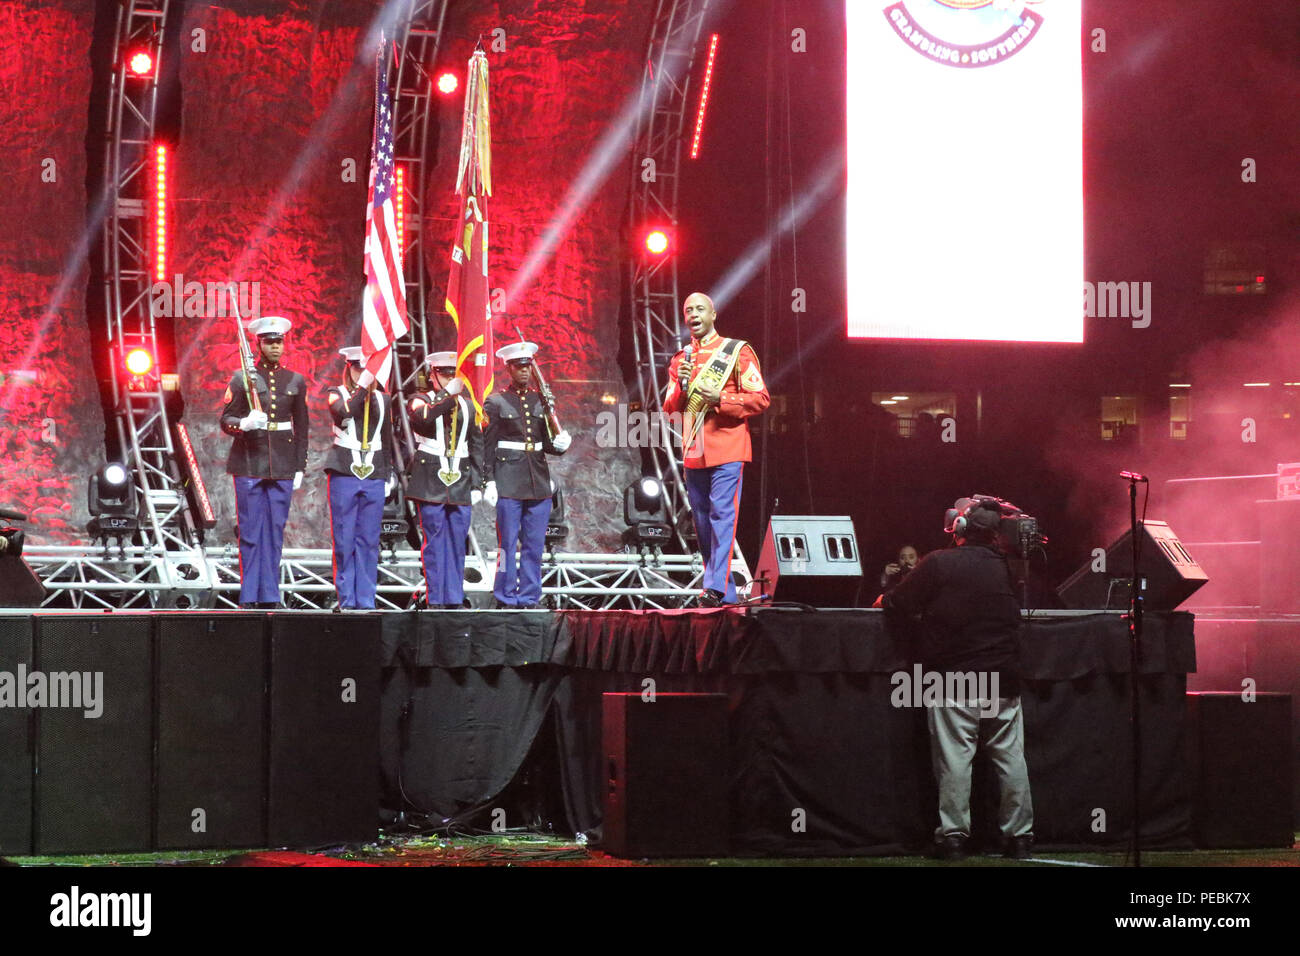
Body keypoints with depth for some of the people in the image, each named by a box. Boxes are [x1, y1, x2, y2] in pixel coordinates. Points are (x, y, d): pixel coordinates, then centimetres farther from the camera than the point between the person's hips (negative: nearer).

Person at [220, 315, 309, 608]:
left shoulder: (296, 381, 9)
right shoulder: (243, 378, 1)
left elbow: (301, 428, 13)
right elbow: (226, 420, 0)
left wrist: (299, 468, 8)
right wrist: (244, 424, -23)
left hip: (282, 465, 2)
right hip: (249, 462, -2)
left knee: (275, 530, 3)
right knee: (250, 532, -1)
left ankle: (270, 595, 9)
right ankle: (249, 597, 3)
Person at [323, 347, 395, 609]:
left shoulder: (382, 399, 14)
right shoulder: (337, 394, 5)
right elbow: (342, 412, -19)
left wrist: (388, 475, 14)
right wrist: (363, 388, -24)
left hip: (374, 476, 3)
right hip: (344, 474, -2)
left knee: (369, 541, 2)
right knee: (344, 539, -1)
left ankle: (366, 600, 6)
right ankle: (347, 599, 4)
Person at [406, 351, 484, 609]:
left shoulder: (468, 407, 14)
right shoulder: (421, 401, 4)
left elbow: (477, 448, 14)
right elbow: (423, 417, -22)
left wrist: (477, 484, 9)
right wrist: (447, 395, -22)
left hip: (460, 482, 4)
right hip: (431, 481, -4)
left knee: (457, 542, 4)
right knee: (433, 540, -3)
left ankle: (455, 598, 10)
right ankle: (435, 599, 1)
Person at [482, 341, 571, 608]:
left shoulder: (542, 401, 13)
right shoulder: (496, 402, 1)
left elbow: (547, 444, 16)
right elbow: (487, 446, -2)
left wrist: (559, 444, -7)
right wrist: (489, 481, -8)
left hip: (538, 483, 4)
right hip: (508, 483, -4)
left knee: (534, 545, 5)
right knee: (507, 543, -3)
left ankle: (529, 597, 11)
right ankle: (506, 598, 2)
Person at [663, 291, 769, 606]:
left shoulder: (737, 351, 2)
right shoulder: (680, 359, 17)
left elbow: (760, 398, -4)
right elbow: (669, 407, 14)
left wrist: (719, 399, -17)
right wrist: (680, 386, -6)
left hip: (726, 451, -6)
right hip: (693, 452, 6)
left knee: (722, 514, -16)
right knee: (702, 521, 6)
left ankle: (716, 587, -25)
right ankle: (727, 593, 13)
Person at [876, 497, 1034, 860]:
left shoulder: (939, 564, -8)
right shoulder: (1006, 567, 6)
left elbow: (897, 602, -3)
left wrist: (882, 600, 21)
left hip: (955, 679, -3)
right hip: (1003, 678, 3)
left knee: (954, 757, -2)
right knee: (1010, 757, 7)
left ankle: (953, 834, -5)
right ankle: (1019, 834, 9)